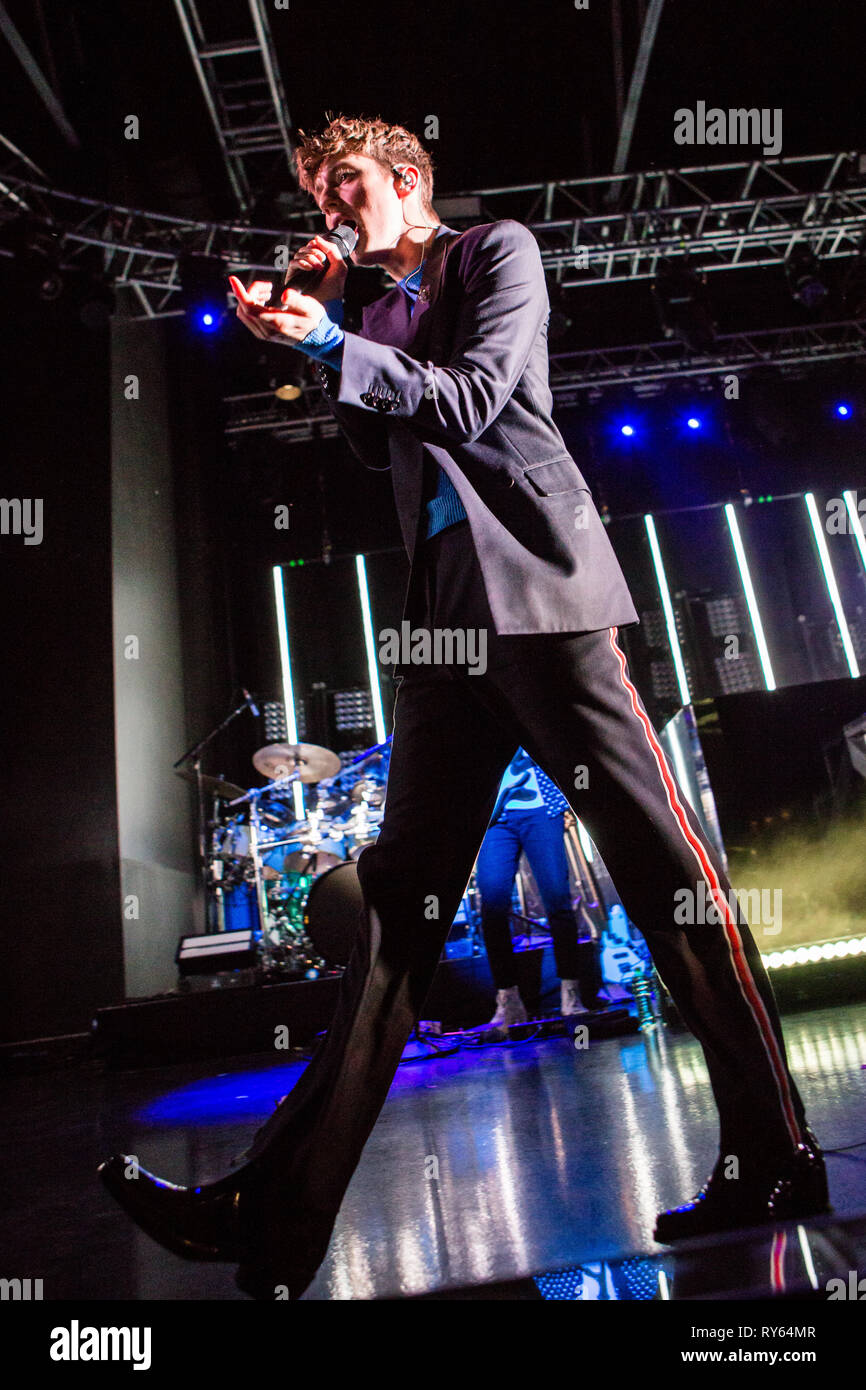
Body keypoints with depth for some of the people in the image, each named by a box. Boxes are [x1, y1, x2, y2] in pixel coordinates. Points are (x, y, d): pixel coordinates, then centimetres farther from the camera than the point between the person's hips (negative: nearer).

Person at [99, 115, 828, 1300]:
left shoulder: (496, 251, 13)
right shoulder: (383, 312, 30)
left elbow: (475, 399, -2)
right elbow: (377, 447, 18)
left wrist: (336, 342, -6)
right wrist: (313, 328, 15)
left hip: (542, 582, -5)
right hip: (446, 610, 6)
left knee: (662, 862, -7)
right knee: (399, 892, 0)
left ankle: (777, 1156, 8)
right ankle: (277, 1212, 5)